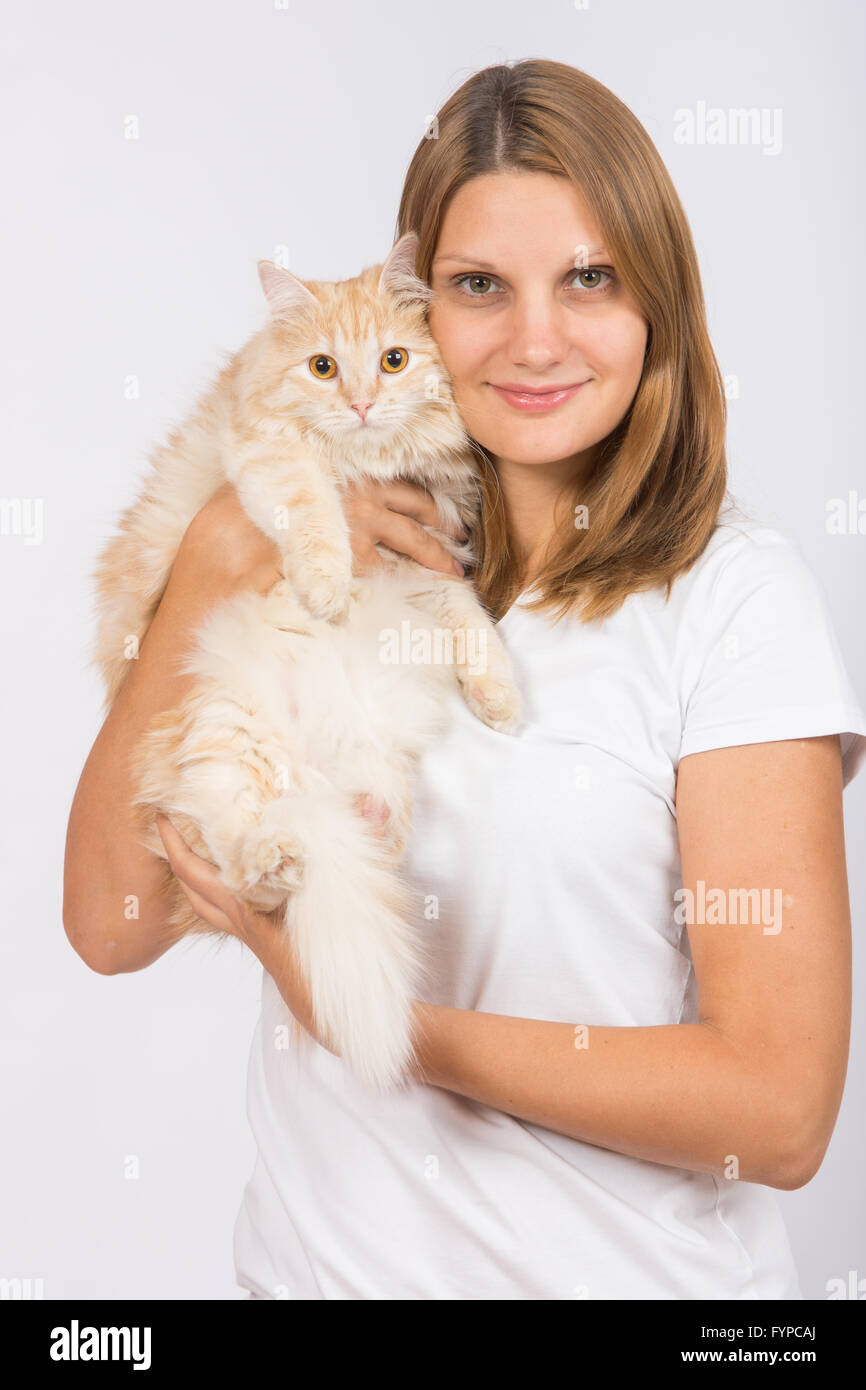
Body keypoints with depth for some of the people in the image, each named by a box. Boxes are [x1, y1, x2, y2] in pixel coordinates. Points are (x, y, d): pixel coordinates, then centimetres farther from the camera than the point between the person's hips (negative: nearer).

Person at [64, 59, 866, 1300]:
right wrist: (215, 568, -16)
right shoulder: (333, 562, -2)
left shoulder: (735, 592, -14)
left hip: (627, 1266, -3)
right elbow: (111, 926, -9)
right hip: (318, 1254, 4)